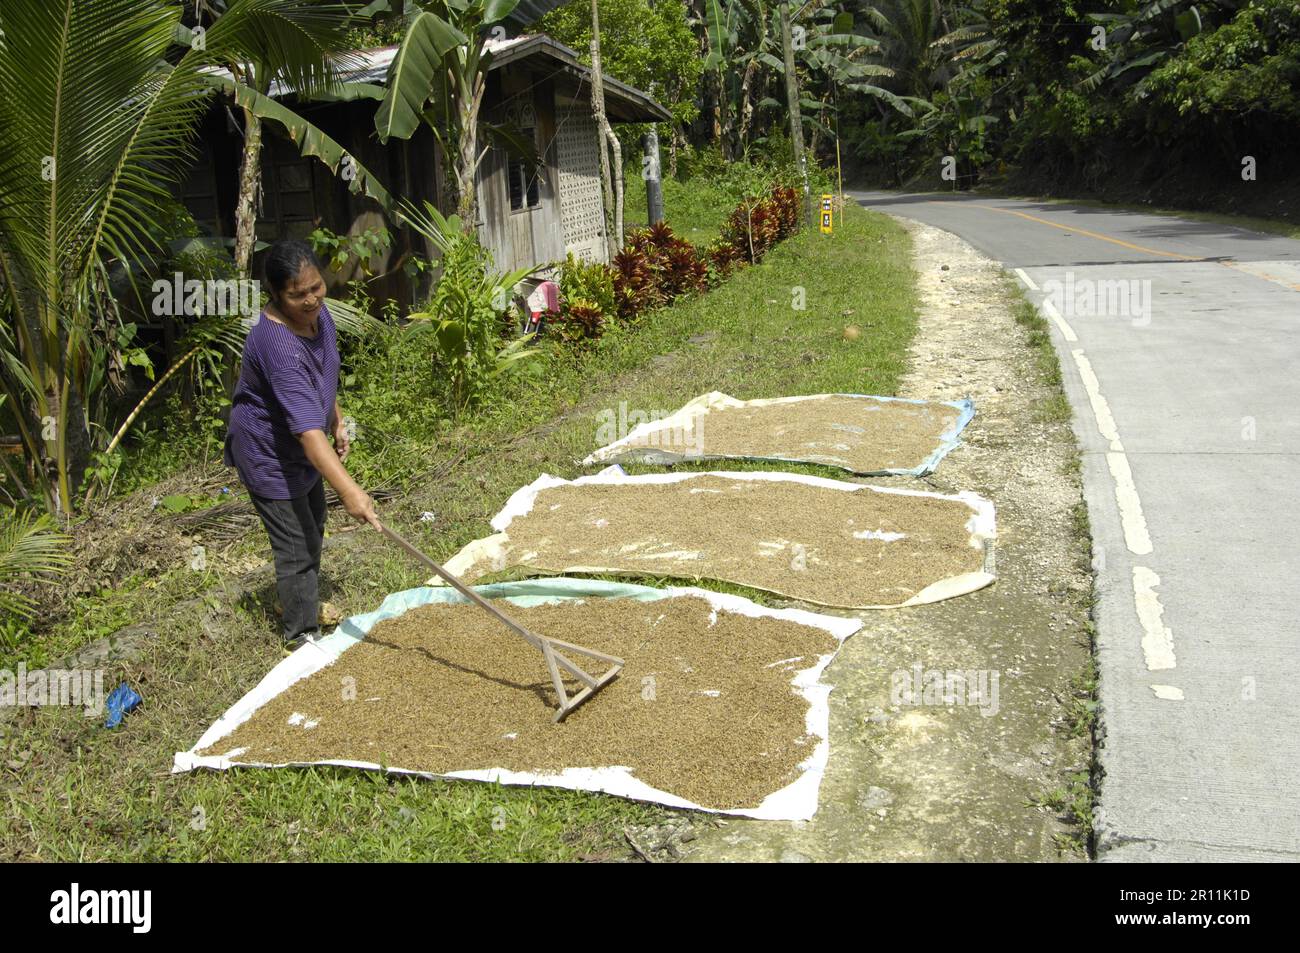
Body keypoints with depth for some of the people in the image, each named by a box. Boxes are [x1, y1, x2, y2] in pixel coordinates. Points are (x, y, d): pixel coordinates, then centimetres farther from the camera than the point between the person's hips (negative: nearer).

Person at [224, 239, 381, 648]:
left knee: (313, 528, 26)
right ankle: (302, 635, 17)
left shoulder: (318, 314, -10)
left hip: (302, 449, 10)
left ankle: (302, 604, 49)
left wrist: (337, 421, 17)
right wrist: (348, 489, -51)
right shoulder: (278, 345, -38)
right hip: (270, 456, -10)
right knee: (297, 546, -1)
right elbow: (307, 429, -46)